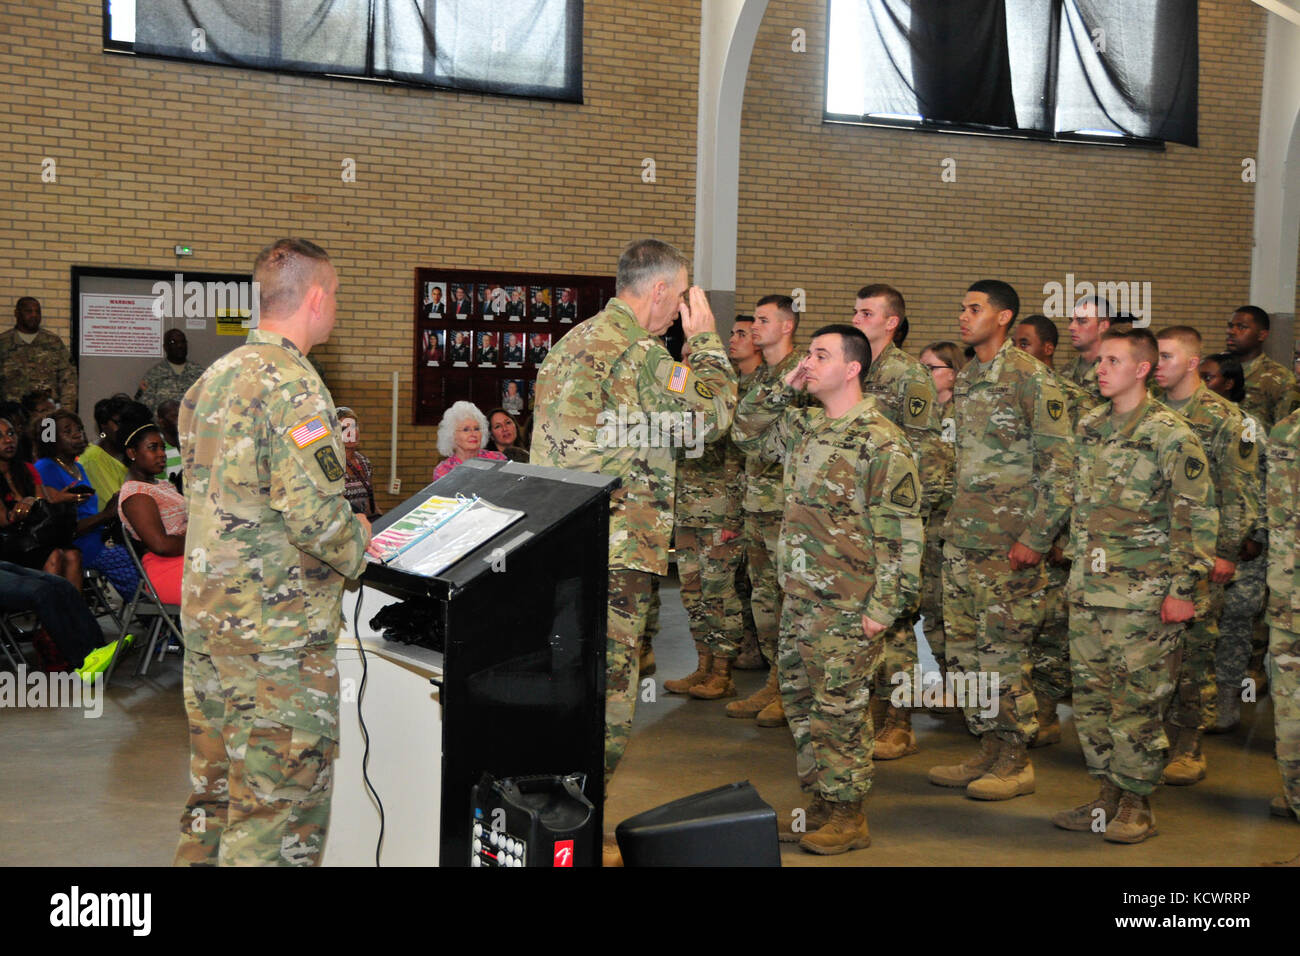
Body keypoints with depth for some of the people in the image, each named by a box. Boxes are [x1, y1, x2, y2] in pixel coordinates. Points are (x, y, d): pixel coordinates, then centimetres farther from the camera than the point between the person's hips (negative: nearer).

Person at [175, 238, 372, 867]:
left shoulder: (212, 379, 12)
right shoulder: (292, 386, -17)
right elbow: (313, 512, -24)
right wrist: (356, 547, -4)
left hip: (206, 613, 9)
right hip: (279, 627, -9)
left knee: (214, 791, 19)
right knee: (280, 802, -1)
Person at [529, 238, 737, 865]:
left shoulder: (573, 341, 16)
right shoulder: (636, 351, -14)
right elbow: (712, 414, -6)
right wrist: (704, 338, 6)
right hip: (613, 553, -10)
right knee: (604, 698, -2)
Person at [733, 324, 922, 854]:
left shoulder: (881, 441, -14)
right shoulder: (805, 426, 10)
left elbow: (901, 535, -15)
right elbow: (747, 432, 24)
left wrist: (883, 608, -18)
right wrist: (782, 389, 8)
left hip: (847, 606, -8)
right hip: (799, 597, 8)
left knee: (839, 709, -1)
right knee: (801, 701, 14)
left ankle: (848, 816, 12)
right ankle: (819, 805, 26)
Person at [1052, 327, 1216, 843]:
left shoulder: (1170, 434, -9)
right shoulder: (1089, 428, 11)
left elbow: (1197, 518, -10)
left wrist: (1183, 588, -13)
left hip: (1143, 593, -7)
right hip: (1087, 590, 7)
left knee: (1139, 701, 0)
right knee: (1091, 695, 11)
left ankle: (1136, 805, 12)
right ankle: (1108, 794, 23)